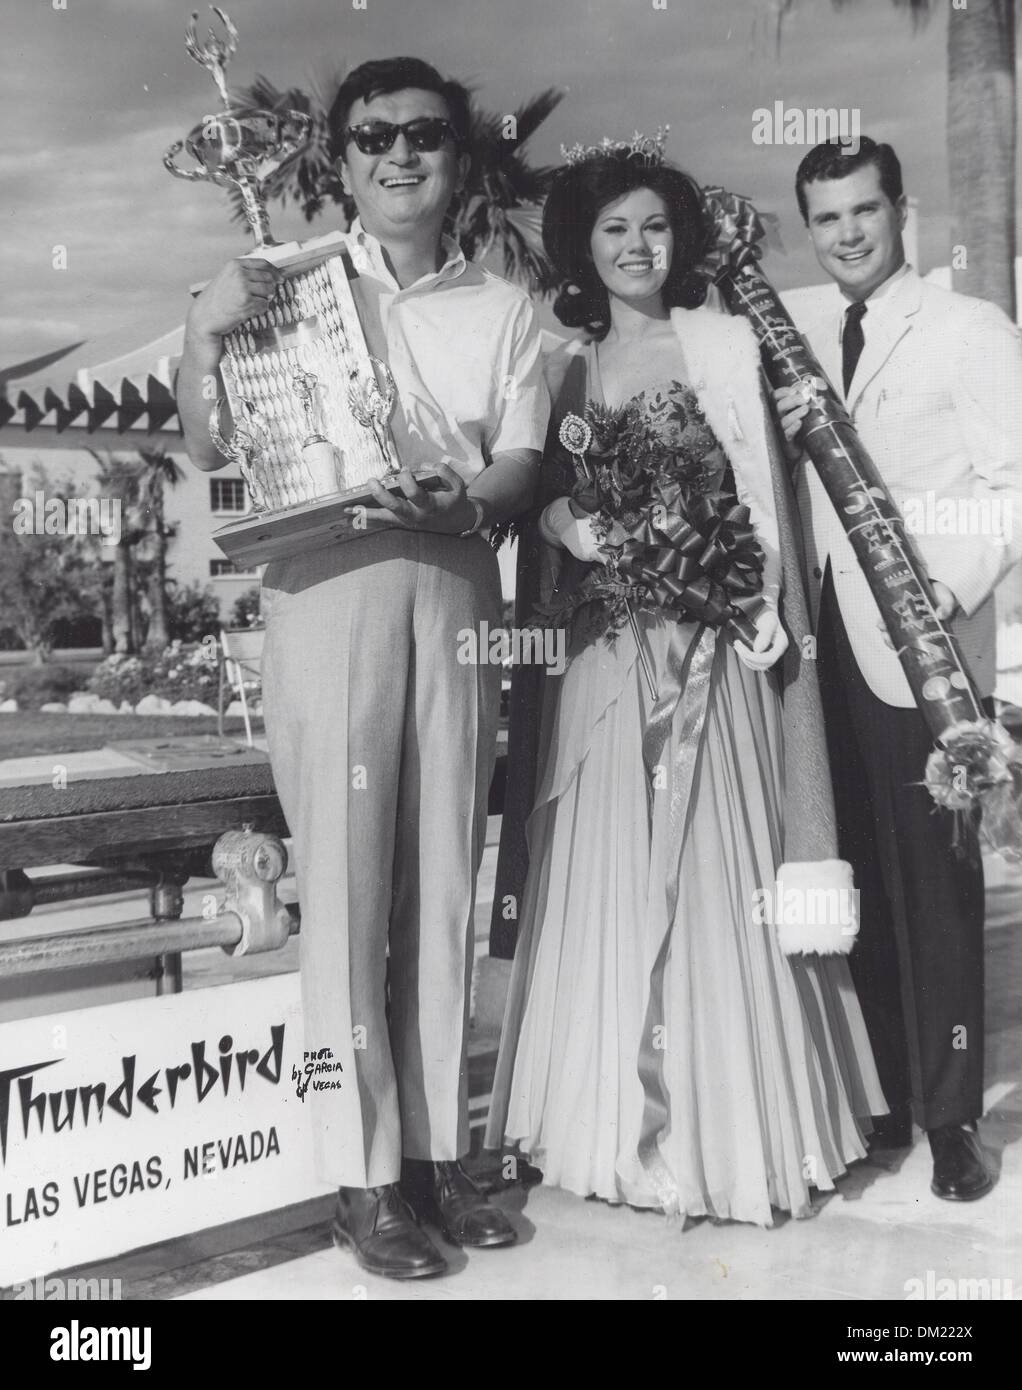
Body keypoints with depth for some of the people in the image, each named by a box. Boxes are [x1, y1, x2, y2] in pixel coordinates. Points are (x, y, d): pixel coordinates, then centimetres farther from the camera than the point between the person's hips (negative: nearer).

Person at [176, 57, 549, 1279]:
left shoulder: (501, 308, 16)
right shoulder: (289, 283, 7)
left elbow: (521, 462, 7)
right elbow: (212, 452, 4)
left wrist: (468, 503, -14)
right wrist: (206, 334, -12)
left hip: (456, 591, 3)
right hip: (329, 588, -3)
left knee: (444, 880, 6)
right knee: (345, 881, -4)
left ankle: (436, 1150, 16)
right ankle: (362, 1174, 4)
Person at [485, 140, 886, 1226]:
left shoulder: (723, 341, 5)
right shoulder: (562, 362, 13)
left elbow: (761, 490, 0)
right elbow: (535, 494, 13)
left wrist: (762, 610, -11)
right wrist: (562, 523, -9)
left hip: (708, 638, -2)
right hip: (598, 645, 3)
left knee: (714, 872, -2)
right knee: (605, 878, 4)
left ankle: (730, 1129, 10)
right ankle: (619, 1125, 16)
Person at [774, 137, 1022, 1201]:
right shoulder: (788, 330, 15)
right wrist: (773, 433, -5)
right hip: (819, 639, 4)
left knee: (934, 881, 0)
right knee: (853, 880, 8)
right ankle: (874, 1094, 20)